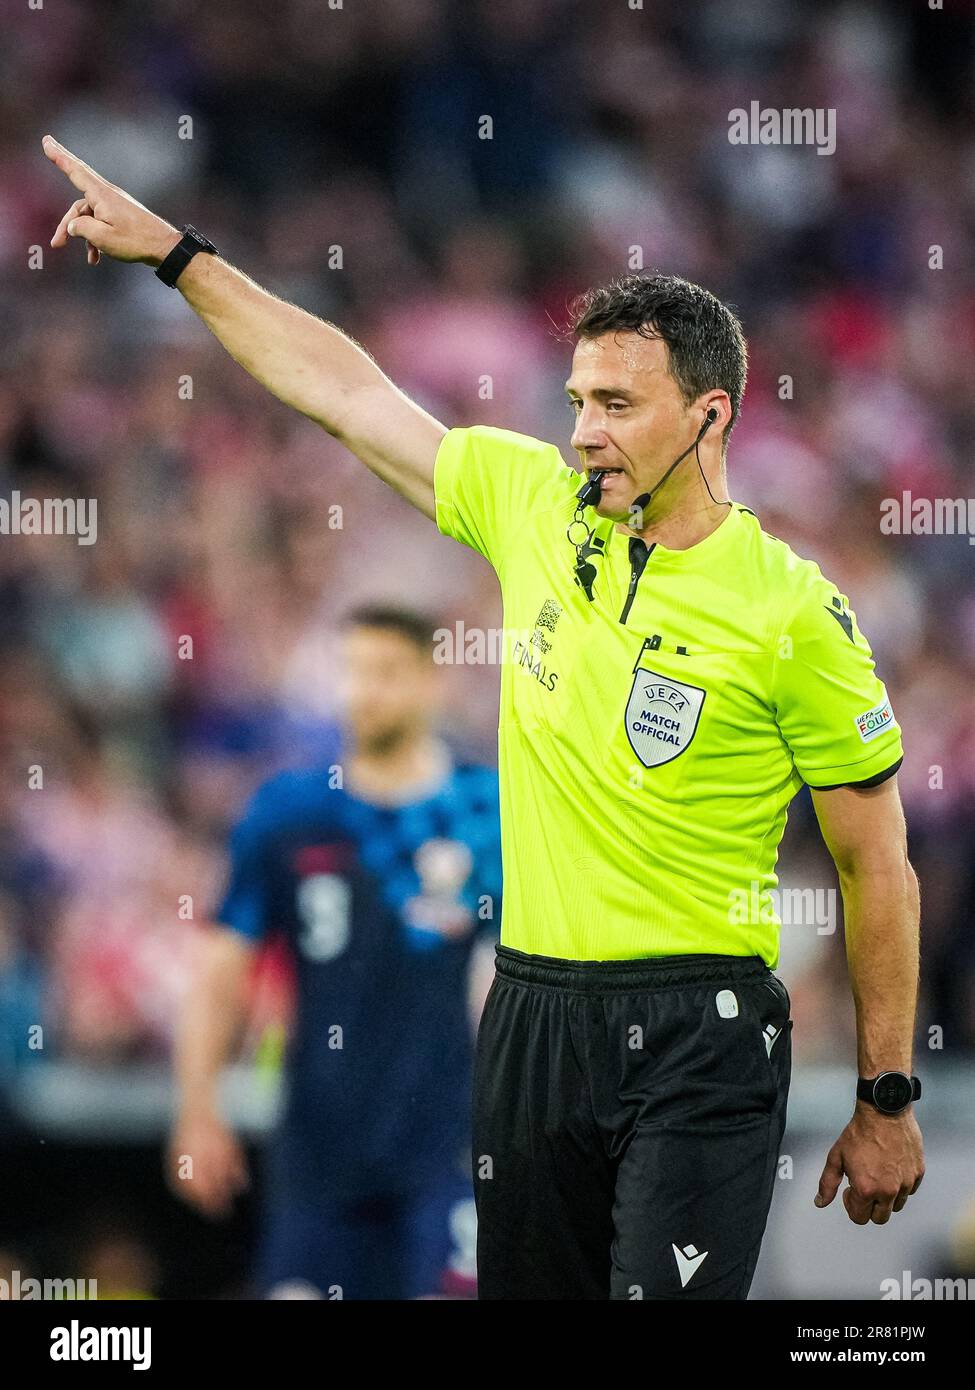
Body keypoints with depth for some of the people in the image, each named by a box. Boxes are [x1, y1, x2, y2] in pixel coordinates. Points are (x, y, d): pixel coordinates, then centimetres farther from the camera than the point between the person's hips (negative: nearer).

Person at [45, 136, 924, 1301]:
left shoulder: (794, 613, -8)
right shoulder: (534, 503, 6)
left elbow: (878, 870, -3)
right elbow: (346, 390, 14)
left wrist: (886, 1102, -2)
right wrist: (171, 250, 14)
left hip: (699, 1040, -5)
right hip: (532, 1016, 5)